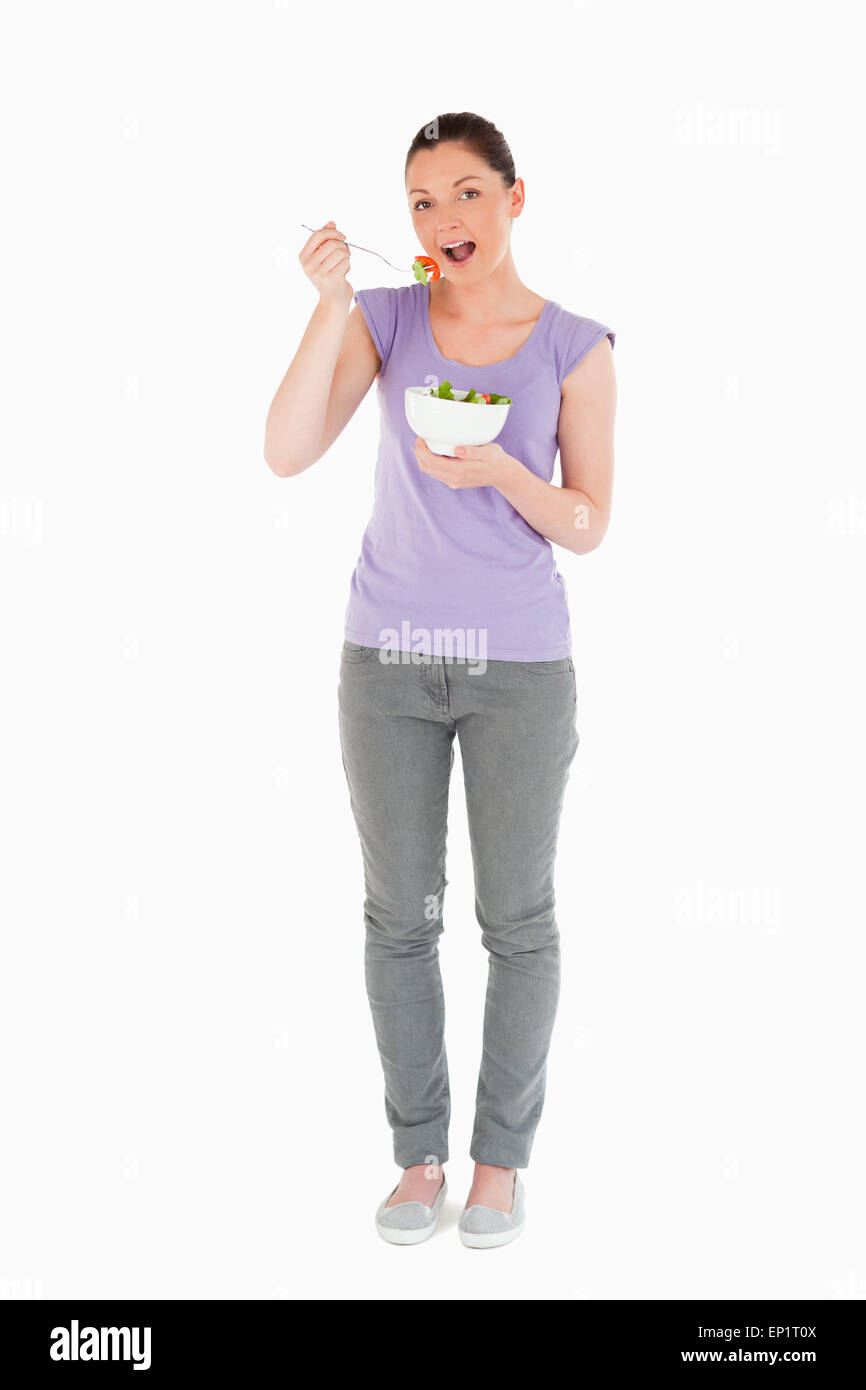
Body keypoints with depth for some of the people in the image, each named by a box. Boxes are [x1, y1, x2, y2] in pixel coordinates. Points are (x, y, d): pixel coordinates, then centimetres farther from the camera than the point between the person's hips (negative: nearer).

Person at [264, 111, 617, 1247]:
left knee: (518, 918, 7)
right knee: (399, 915, 8)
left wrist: (498, 470, -21)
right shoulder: (385, 319, 0)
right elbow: (286, 453, -12)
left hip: (519, 663, -1)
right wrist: (330, 301, -19)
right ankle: (419, 1151, 24)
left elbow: (587, 526, -3)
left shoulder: (575, 348, -2)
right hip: (390, 655, 1)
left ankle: (502, 1155, 24)